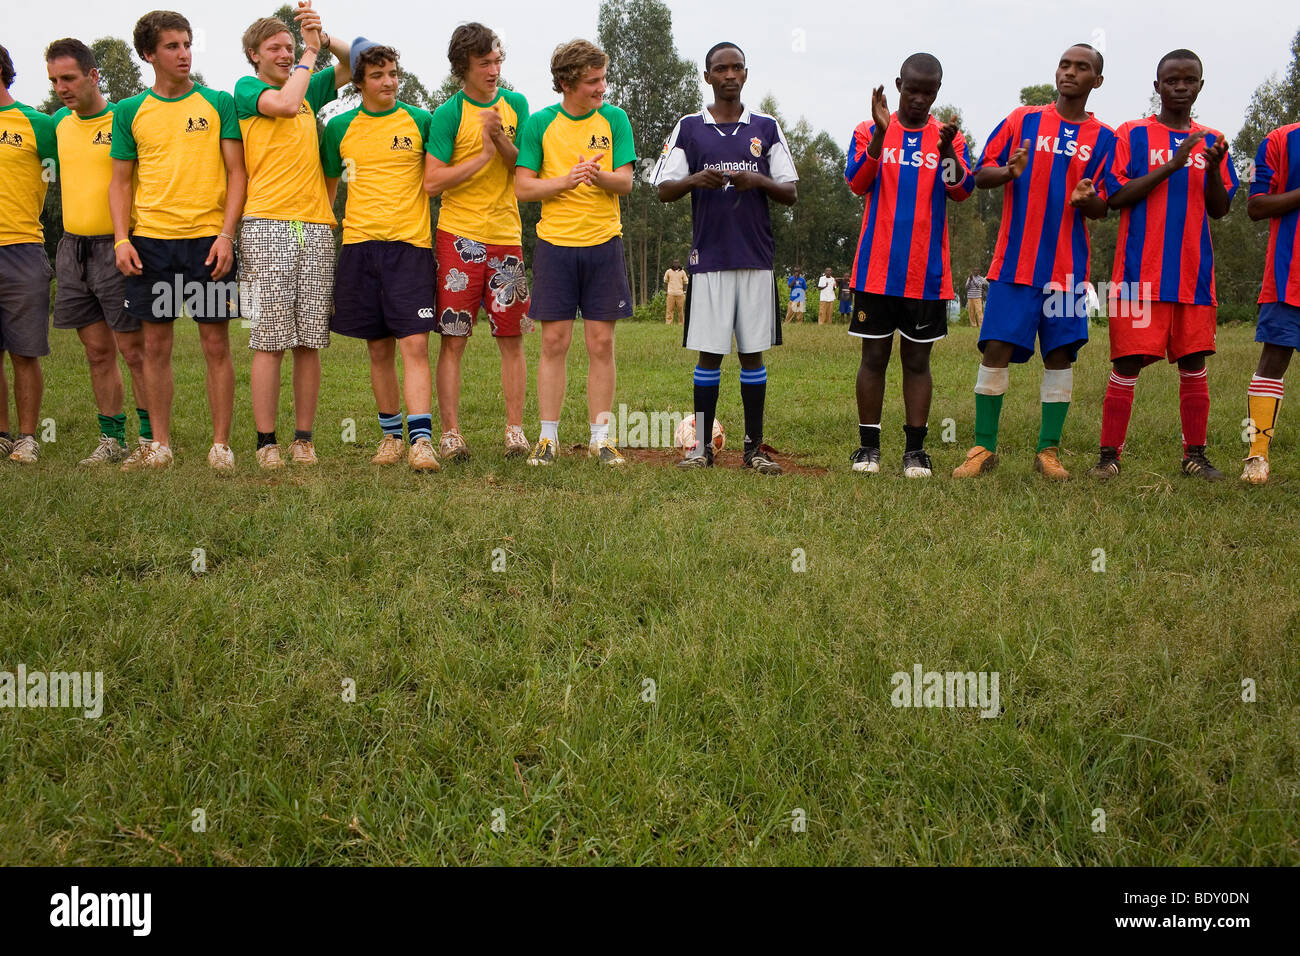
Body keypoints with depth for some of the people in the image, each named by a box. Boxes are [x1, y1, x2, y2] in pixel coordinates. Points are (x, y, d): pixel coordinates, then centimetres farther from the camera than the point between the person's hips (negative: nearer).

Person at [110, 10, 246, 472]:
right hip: (150, 241, 2)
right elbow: (120, 181, 11)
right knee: (155, 344, 6)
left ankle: (220, 444, 8)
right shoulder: (129, 112, 9)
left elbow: (236, 172, 2)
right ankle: (160, 445, 15)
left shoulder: (218, 103, 4)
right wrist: (121, 238, -3)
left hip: (208, 239, -2)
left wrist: (226, 234, -9)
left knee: (216, 344, 0)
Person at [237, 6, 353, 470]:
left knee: (309, 342, 2)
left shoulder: (309, 90, 21)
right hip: (266, 224, -4)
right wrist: (311, 51, 2)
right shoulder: (245, 89, 7)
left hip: (316, 225, 4)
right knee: (269, 340, -7)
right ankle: (266, 441, -1)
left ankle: (303, 438, 8)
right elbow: (285, 104, -11)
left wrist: (325, 40, 1)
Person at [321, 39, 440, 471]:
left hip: (410, 244, -2)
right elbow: (327, 187, 17)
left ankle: (421, 439, -16)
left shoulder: (420, 121, 4)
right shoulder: (339, 127, 9)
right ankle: (391, 435, 20)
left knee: (414, 344, -12)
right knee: (379, 349, 8)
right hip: (359, 244, 2)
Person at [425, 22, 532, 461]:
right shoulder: (448, 114, -4)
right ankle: (451, 434, 1)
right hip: (459, 238, -3)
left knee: (512, 340, 4)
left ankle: (515, 430, 9)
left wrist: (499, 138, -12)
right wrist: (483, 156, -12)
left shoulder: (515, 104, 9)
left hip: (506, 237, 4)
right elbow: (432, 182, -10)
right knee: (453, 340, -3)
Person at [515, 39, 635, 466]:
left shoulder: (614, 119, 5)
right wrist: (567, 180, -15)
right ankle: (548, 438, 8)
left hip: (604, 243, 1)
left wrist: (598, 176, -21)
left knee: (601, 345, 2)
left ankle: (600, 437, 10)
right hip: (555, 243, -1)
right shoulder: (540, 123, 2)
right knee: (554, 343, 0)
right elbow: (523, 187, -1)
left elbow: (625, 182, 0)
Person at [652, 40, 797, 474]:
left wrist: (758, 181, -12)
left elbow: (791, 192, 8)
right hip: (709, 257, -1)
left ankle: (754, 447, 10)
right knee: (709, 353, 0)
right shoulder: (689, 128, 7)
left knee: (753, 353, 3)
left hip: (757, 258, 1)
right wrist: (694, 180, -14)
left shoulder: (766, 128, 10)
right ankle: (701, 445, 8)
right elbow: (663, 190, 6)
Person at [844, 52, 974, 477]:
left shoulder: (949, 137, 7)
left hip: (927, 273, 1)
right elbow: (857, 184, -9)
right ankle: (868, 446, 10)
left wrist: (947, 150, -24)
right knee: (874, 355, 3)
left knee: (917, 359, 6)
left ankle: (915, 449, 10)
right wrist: (881, 133, -21)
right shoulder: (869, 131, 5)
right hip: (877, 268, -1)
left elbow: (962, 190, -6)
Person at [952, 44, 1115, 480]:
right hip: (1015, 260, -1)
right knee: (996, 349, -5)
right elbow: (981, 175, 5)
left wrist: (1087, 199, -16)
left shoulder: (1103, 138, 8)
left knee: (1060, 354, 3)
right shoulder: (1022, 120, 7)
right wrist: (1009, 172, -16)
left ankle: (1048, 451, 13)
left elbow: (1102, 210, 7)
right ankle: (984, 448, 6)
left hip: (1067, 266, 1)